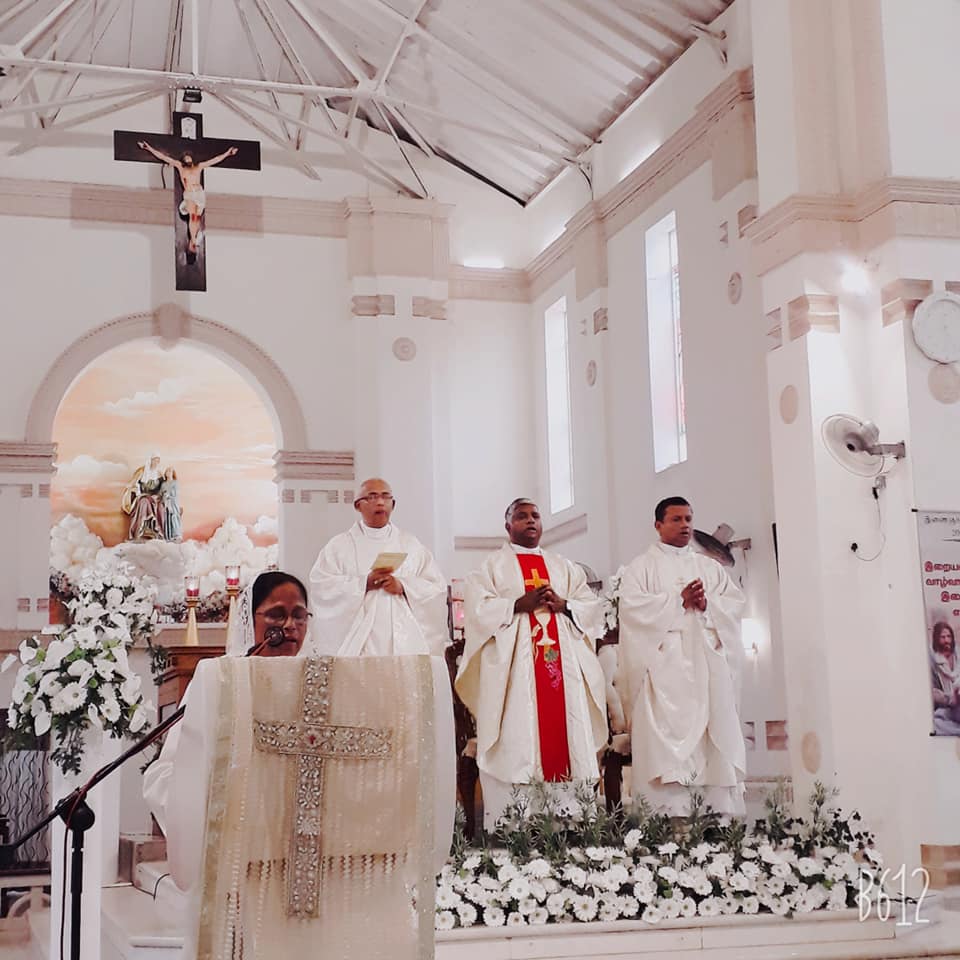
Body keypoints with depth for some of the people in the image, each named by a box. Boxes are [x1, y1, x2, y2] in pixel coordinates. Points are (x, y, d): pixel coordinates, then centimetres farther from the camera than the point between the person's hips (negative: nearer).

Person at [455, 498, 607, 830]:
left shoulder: (564, 567, 21)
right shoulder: (492, 566, 9)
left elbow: (593, 606, 13)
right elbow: (478, 608, -5)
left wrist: (564, 605, -6)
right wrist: (519, 605, -14)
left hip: (562, 666, 4)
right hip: (514, 670, -4)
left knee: (565, 734, -3)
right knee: (516, 742, -11)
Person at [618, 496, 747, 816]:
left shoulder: (711, 567, 22)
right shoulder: (642, 566, 9)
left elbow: (735, 603, 10)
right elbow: (632, 605, -7)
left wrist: (707, 604, -9)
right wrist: (680, 601, -10)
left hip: (709, 665, 4)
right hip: (666, 666, -4)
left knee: (721, 744, -1)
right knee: (668, 746, -13)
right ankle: (672, 818, -16)